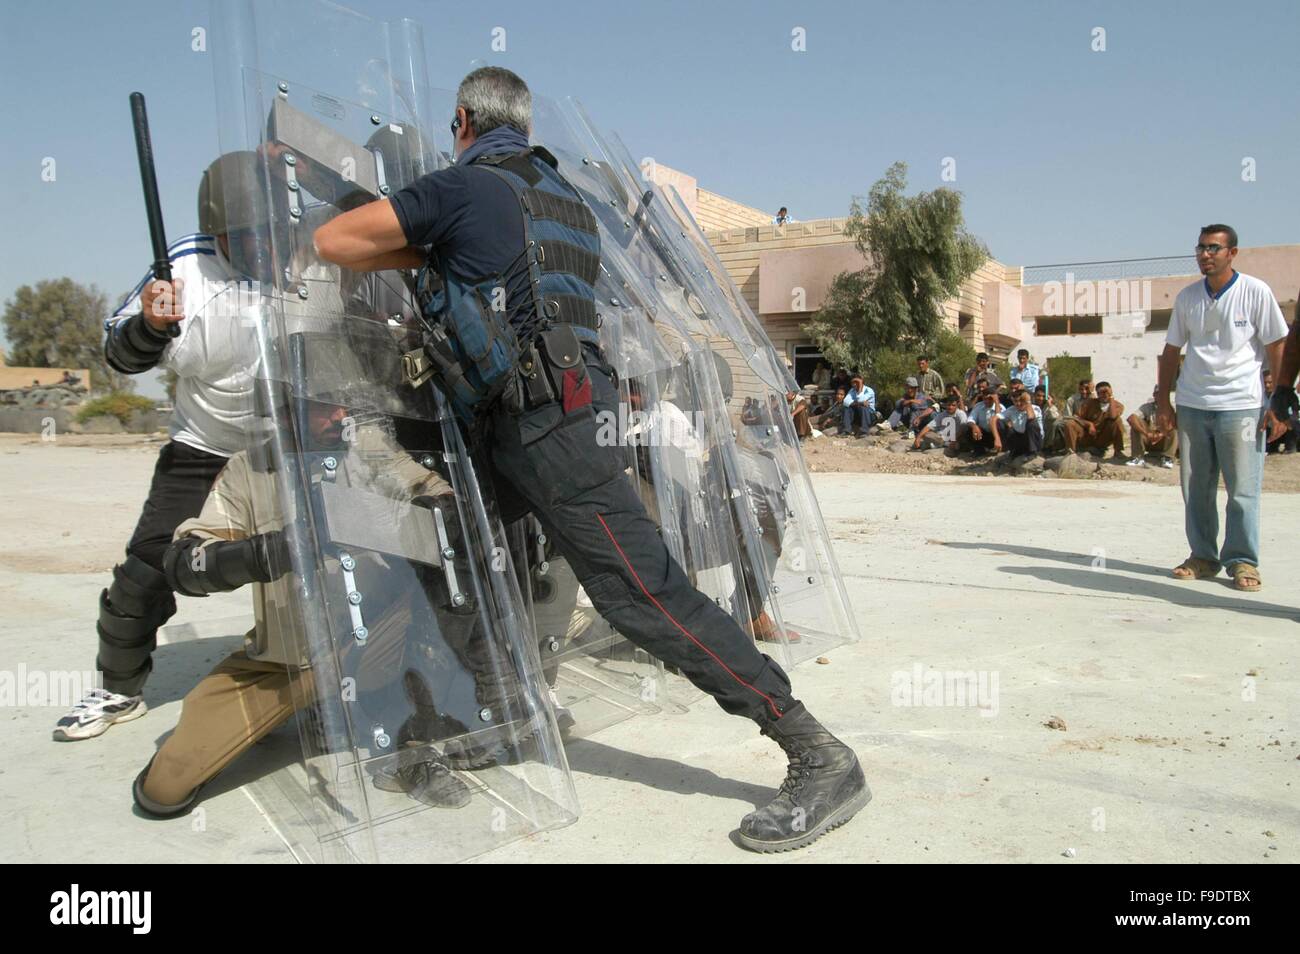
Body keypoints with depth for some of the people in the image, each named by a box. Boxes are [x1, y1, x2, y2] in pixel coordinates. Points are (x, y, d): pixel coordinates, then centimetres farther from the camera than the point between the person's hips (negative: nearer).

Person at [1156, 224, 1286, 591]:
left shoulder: (1256, 292, -2)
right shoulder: (1186, 297, 9)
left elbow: (1277, 347, -1)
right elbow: (1172, 351, 14)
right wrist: (1163, 401, 9)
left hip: (1241, 405, -4)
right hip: (1192, 406, 4)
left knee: (1243, 490, -2)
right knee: (1196, 488, 7)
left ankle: (1242, 561, 8)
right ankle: (1203, 556, 17)